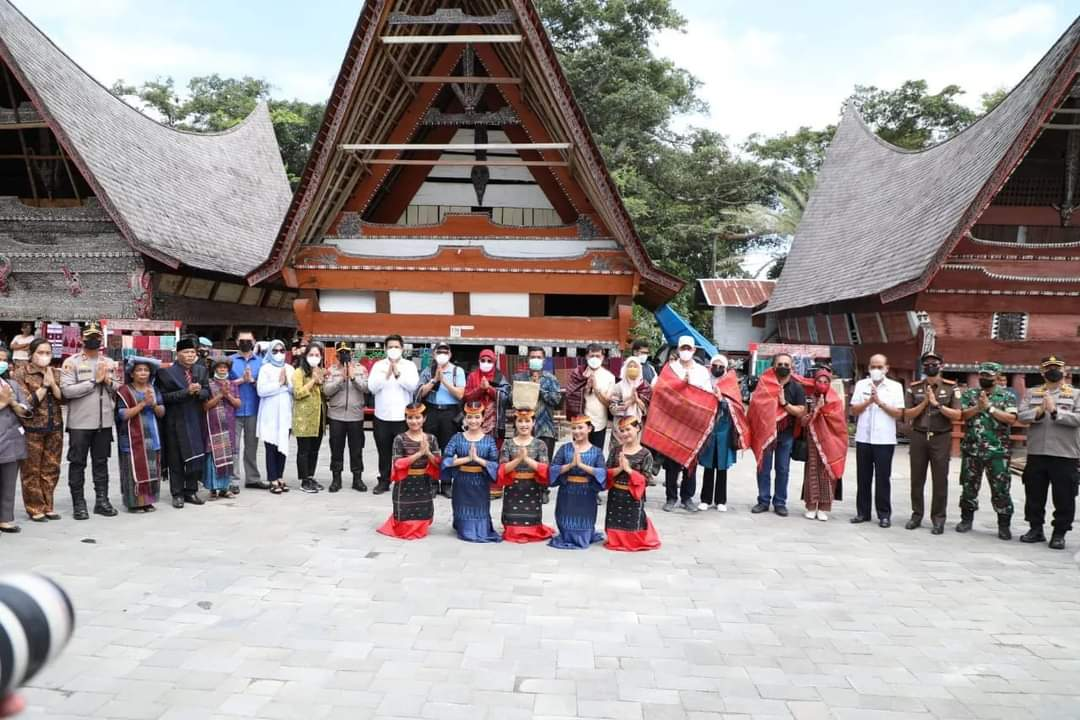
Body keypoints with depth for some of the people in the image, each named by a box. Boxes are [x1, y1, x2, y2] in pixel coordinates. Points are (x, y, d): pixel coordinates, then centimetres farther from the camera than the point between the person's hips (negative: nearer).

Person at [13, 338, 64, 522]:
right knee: (32, 470, 3)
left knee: (51, 469, 8)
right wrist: (44, 385, -13)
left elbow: (64, 398, 0)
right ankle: (35, 508, 12)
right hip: (32, 428, -4)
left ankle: (47, 506, 18)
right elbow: (27, 402, -11)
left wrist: (52, 384, -12)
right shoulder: (21, 373, -5)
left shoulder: (55, 373, 8)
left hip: (55, 428, 4)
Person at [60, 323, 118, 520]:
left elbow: (119, 390, 11)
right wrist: (94, 380, -14)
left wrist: (108, 381, -9)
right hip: (80, 422, -4)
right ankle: (78, 503, 12)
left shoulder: (109, 362, 10)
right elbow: (66, 390, -16)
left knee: (101, 462, 11)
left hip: (104, 422, 4)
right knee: (78, 463, 4)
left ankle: (102, 500, 17)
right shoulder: (71, 362, -4)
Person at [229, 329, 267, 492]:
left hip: (253, 410, 2)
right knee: (233, 446, -5)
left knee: (252, 445, 11)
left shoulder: (260, 361, 9)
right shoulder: (230, 360, 4)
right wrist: (241, 380, -12)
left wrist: (252, 380, -13)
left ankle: (252, 478, 19)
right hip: (234, 410, -2)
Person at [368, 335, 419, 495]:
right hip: (382, 416, 2)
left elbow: (413, 386, -12)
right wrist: (386, 375, -15)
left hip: (402, 417, -1)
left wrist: (398, 374, -16)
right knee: (384, 452, 10)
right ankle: (384, 481, 21)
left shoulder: (410, 366, 2)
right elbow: (372, 387, -6)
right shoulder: (378, 365, 4)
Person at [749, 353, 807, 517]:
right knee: (763, 468, 4)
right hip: (765, 431, 0)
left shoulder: (797, 387, 1)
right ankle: (763, 501, 12)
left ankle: (780, 502, 14)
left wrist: (784, 403, -16)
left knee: (783, 469, 6)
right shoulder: (764, 383, 0)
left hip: (786, 434, 0)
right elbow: (755, 405, 3)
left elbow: (801, 412, -4)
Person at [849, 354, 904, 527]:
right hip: (863, 438, 2)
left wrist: (880, 402, -13)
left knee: (883, 478, 1)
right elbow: (854, 411, 3)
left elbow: (898, 413, -5)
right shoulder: (861, 385, 7)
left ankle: (884, 514, 9)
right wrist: (868, 401, -12)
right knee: (863, 477, 7)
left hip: (885, 439, -2)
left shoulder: (895, 386, 2)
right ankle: (862, 512, 15)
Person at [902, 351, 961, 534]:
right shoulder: (914, 387, 5)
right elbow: (907, 415, 1)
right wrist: (924, 403, -11)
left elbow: (957, 415, -4)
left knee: (940, 480, 1)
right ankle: (917, 514, 17)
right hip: (918, 437, 2)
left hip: (941, 438, -2)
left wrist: (937, 404, -14)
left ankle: (938, 518, 9)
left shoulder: (951, 387, 2)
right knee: (917, 479, 7)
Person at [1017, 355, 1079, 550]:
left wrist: (1055, 411, -20)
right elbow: (1022, 416, -1)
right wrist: (1038, 412, -18)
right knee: (1034, 494, 10)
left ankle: (1059, 533, 14)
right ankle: (1036, 529, 23)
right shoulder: (1032, 393, 10)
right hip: (1036, 453, 3)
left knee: (1064, 497, 3)